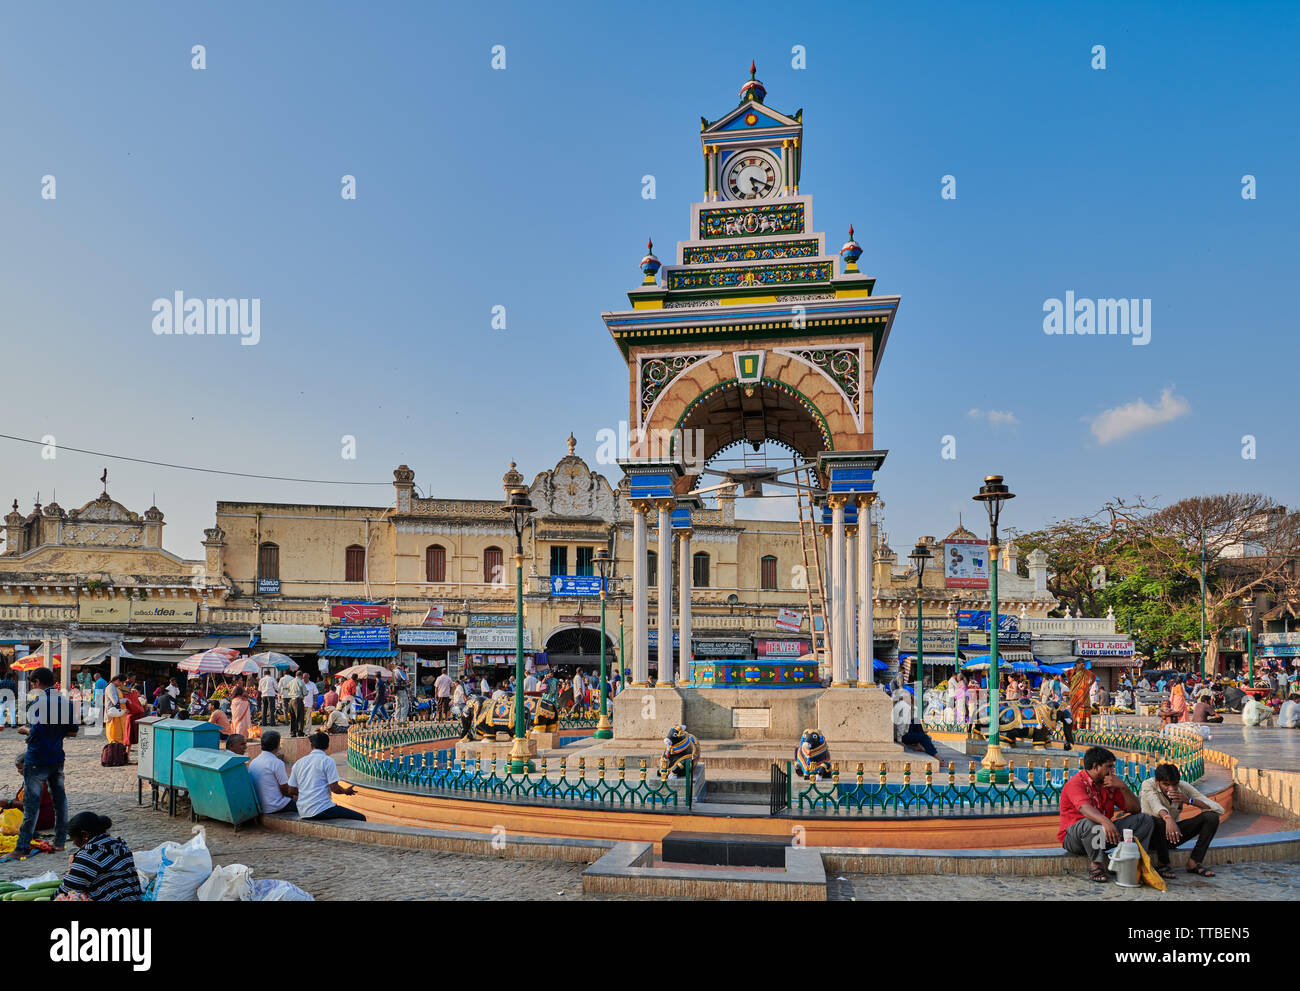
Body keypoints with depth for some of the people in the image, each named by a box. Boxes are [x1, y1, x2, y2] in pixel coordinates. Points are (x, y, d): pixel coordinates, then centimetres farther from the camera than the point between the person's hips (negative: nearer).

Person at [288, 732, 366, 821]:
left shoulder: (298, 762, 11)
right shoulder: (328, 760, -6)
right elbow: (334, 788, -10)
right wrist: (346, 791, 11)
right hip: (321, 810, -7)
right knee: (360, 818, -1)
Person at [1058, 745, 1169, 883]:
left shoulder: (1110, 784, 7)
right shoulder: (1076, 783, -16)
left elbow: (1136, 809, 6)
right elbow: (1085, 808, -36)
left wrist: (1123, 787, -10)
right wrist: (1105, 821, -54)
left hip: (1103, 834, 7)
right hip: (1074, 838, -7)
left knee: (1145, 819, 0)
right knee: (1091, 823, -42)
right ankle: (1096, 865, -28)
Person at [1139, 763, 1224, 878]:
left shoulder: (1184, 787, -11)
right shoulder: (1148, 785, -21)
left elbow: (1220, 809, -15)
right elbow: (1155, 804, -42)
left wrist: (1189, 800, -28)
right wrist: (1168, 819, -62)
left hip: (1173, 834, 4)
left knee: (1211, 817, -15)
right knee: (1158, 822, -40)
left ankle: (1193, 862, -11)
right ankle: (1163, 864, -17)